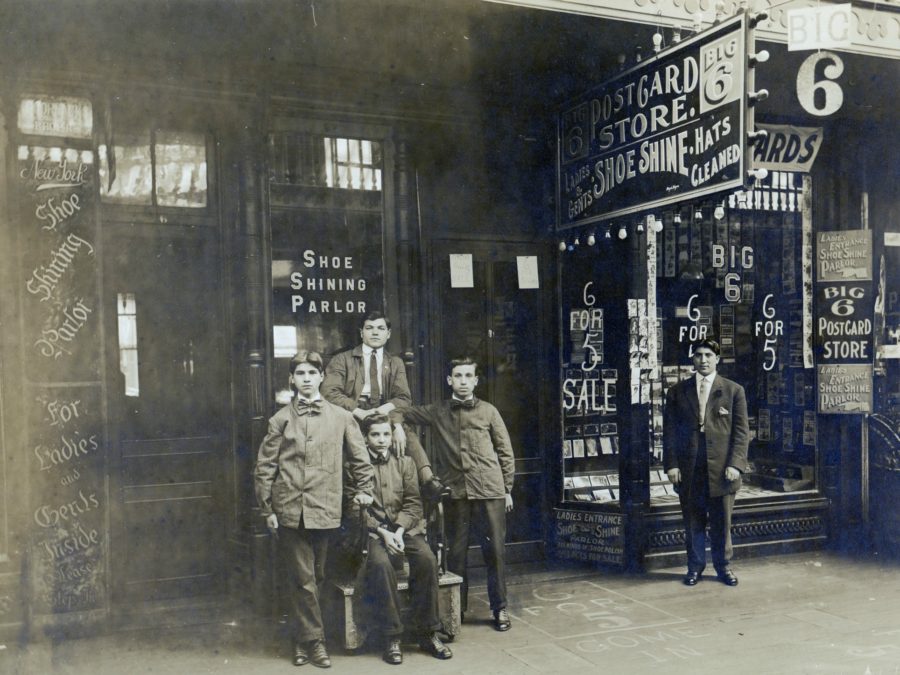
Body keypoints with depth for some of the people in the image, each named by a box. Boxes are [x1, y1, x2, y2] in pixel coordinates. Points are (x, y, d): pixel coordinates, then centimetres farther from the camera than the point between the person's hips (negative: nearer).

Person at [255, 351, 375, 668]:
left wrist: (363, 490, 11)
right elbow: (264, 468, 3)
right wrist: (268, 510, -1)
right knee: (302, 579, 1)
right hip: (289, 509, -1)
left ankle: (302, 639, 26)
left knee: (316, 577, 10)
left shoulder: (341, 418, 5)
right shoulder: (281, 420, 3)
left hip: (323, 509, 1)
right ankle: (313, 640, 12)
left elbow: (359, 458, 13)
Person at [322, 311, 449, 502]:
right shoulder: (342, 360, 12)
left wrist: (386, 408, -18)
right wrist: (359, 412, -20)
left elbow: (404, 398, 7)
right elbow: (329, 392, -4)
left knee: (408, 434, -31)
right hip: (352, 418, -2)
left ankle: (427, 479, -44)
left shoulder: (395, 363, 21)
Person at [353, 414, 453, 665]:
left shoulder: (405, 463, 12)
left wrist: (399, 531, -11)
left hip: (404, 528, 3)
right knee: (381, 563, -34)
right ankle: (391, 637, -22)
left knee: (427, 558, -26)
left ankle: (427, 632, -13)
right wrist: (383, 533, -16)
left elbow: (413, 503, 6)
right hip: (373, 531, -3)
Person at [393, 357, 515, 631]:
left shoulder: (488, 411, 8)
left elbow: (505, 453, 10)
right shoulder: (437, 412, 9)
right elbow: (401, 412, 13)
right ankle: (457, 609, 18)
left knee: (495, 550, 1)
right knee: (456, 552, 6)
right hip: (455, 493, 1)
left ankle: (499, 608, 14)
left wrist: (507, 489, 6)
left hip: (489, 491, -1)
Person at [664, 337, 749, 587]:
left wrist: (735, 464, -9)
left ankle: (723, 567, 22)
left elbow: (741, 431, 1)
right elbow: (669, 431, 5)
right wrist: (671, 464, -3)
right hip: (688, 469, 1)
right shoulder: (677, 392, 7)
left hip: (721, 469, -1)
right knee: (693, 522, 8)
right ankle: (695, 566, 21)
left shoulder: (733, 391, 5)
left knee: (722, 522, 6)